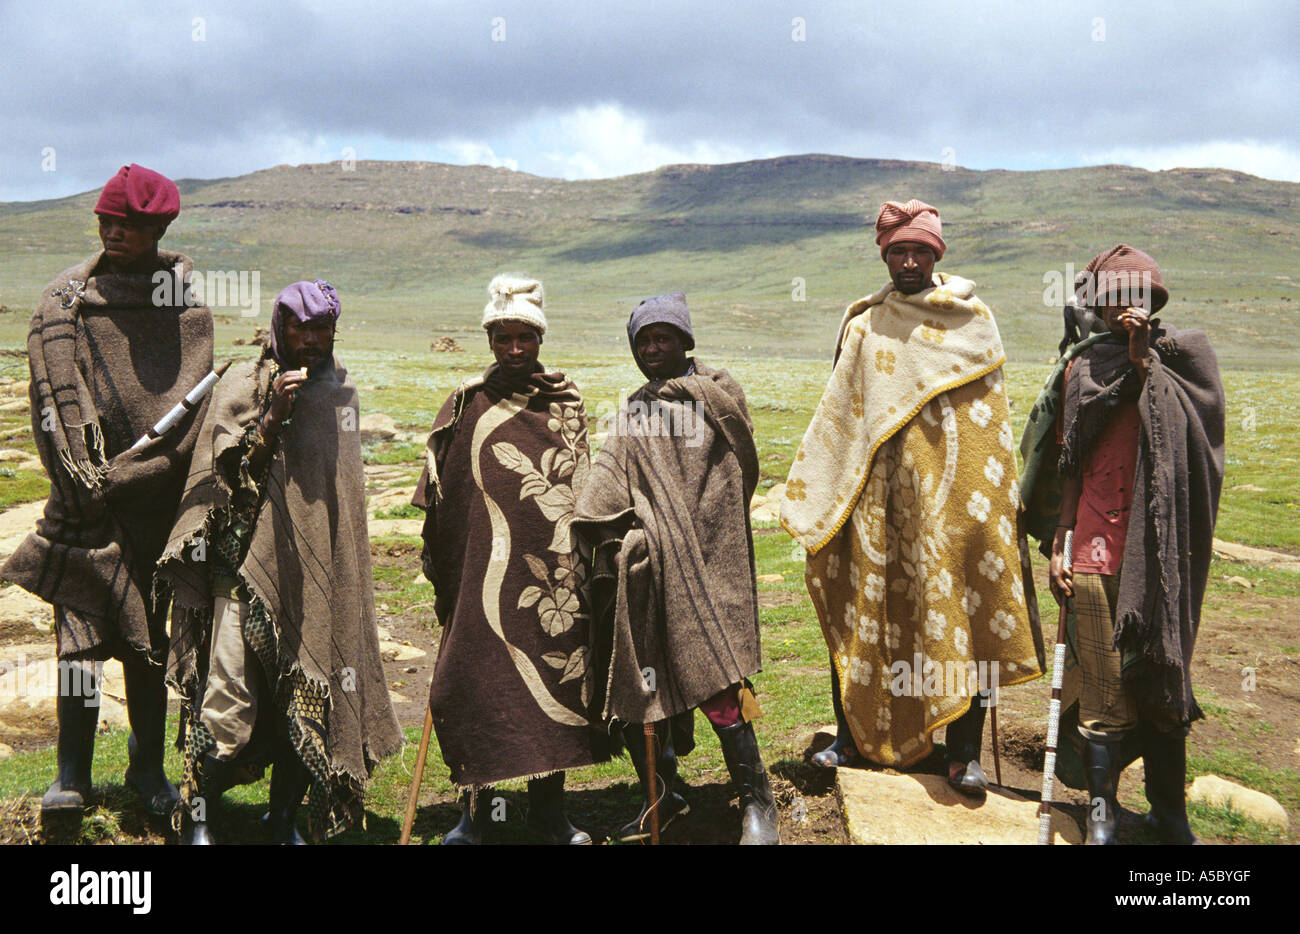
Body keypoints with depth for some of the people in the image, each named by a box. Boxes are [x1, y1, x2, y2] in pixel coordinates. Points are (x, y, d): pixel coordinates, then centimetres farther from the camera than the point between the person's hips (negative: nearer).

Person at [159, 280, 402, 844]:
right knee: (229, 696, -8)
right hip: (249, 564, -4)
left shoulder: (341, 391, 13)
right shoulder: (243, 386, -1)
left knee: (310, 697, 4)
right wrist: (273, 416, -19)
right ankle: (197, 822, 7)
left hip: (320, 573, 4)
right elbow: (229, 473, -7)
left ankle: (284, 823, 17)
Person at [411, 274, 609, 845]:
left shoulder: (566, 401, 10)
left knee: (556, 674, 2)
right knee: (473, 679, -3)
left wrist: (583, 558, 13)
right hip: (486, 570, -1)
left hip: (555, 571, 1)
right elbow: (440, 497, 5)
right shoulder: (467, 405, 5)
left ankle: (548, 809, 16)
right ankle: (474, 808, 14)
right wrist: (441, 575, 2)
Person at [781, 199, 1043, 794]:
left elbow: (992, 421, 6)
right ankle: (853, 733, 16)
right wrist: (811, 496, 6)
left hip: (952, 495, -1)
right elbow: (838, 416, 11)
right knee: (866, 608, 2)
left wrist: (994, 497, 0)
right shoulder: (864, 326, 12)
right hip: (878, 492, 2)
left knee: (958, 610, -3)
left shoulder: (974, 321, 7)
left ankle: (963, 753, 4)